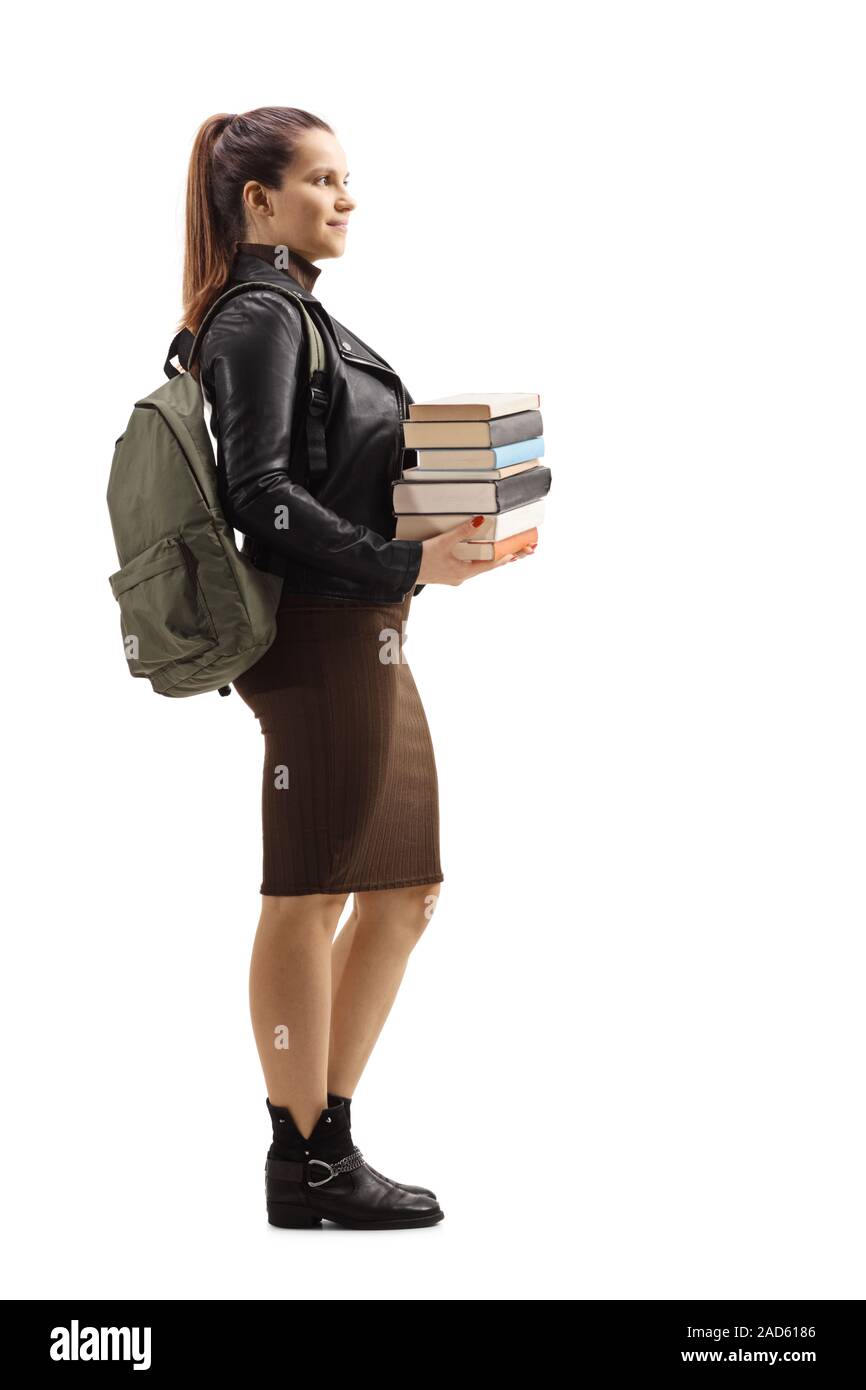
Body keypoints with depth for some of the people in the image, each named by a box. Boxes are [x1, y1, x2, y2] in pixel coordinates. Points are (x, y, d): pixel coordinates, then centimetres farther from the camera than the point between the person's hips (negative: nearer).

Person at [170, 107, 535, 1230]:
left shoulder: (296, 315, 20)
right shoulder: (260, 318, -9)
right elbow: (261, 493, -19)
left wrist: (450, 529, 11)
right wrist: (405, 563, -21)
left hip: (366, 638, 10)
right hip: (325, 637, -10)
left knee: (404, 893, 12)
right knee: (312, 897, -3)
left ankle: (324, 1139, 19)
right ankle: (307, 1164, 6)